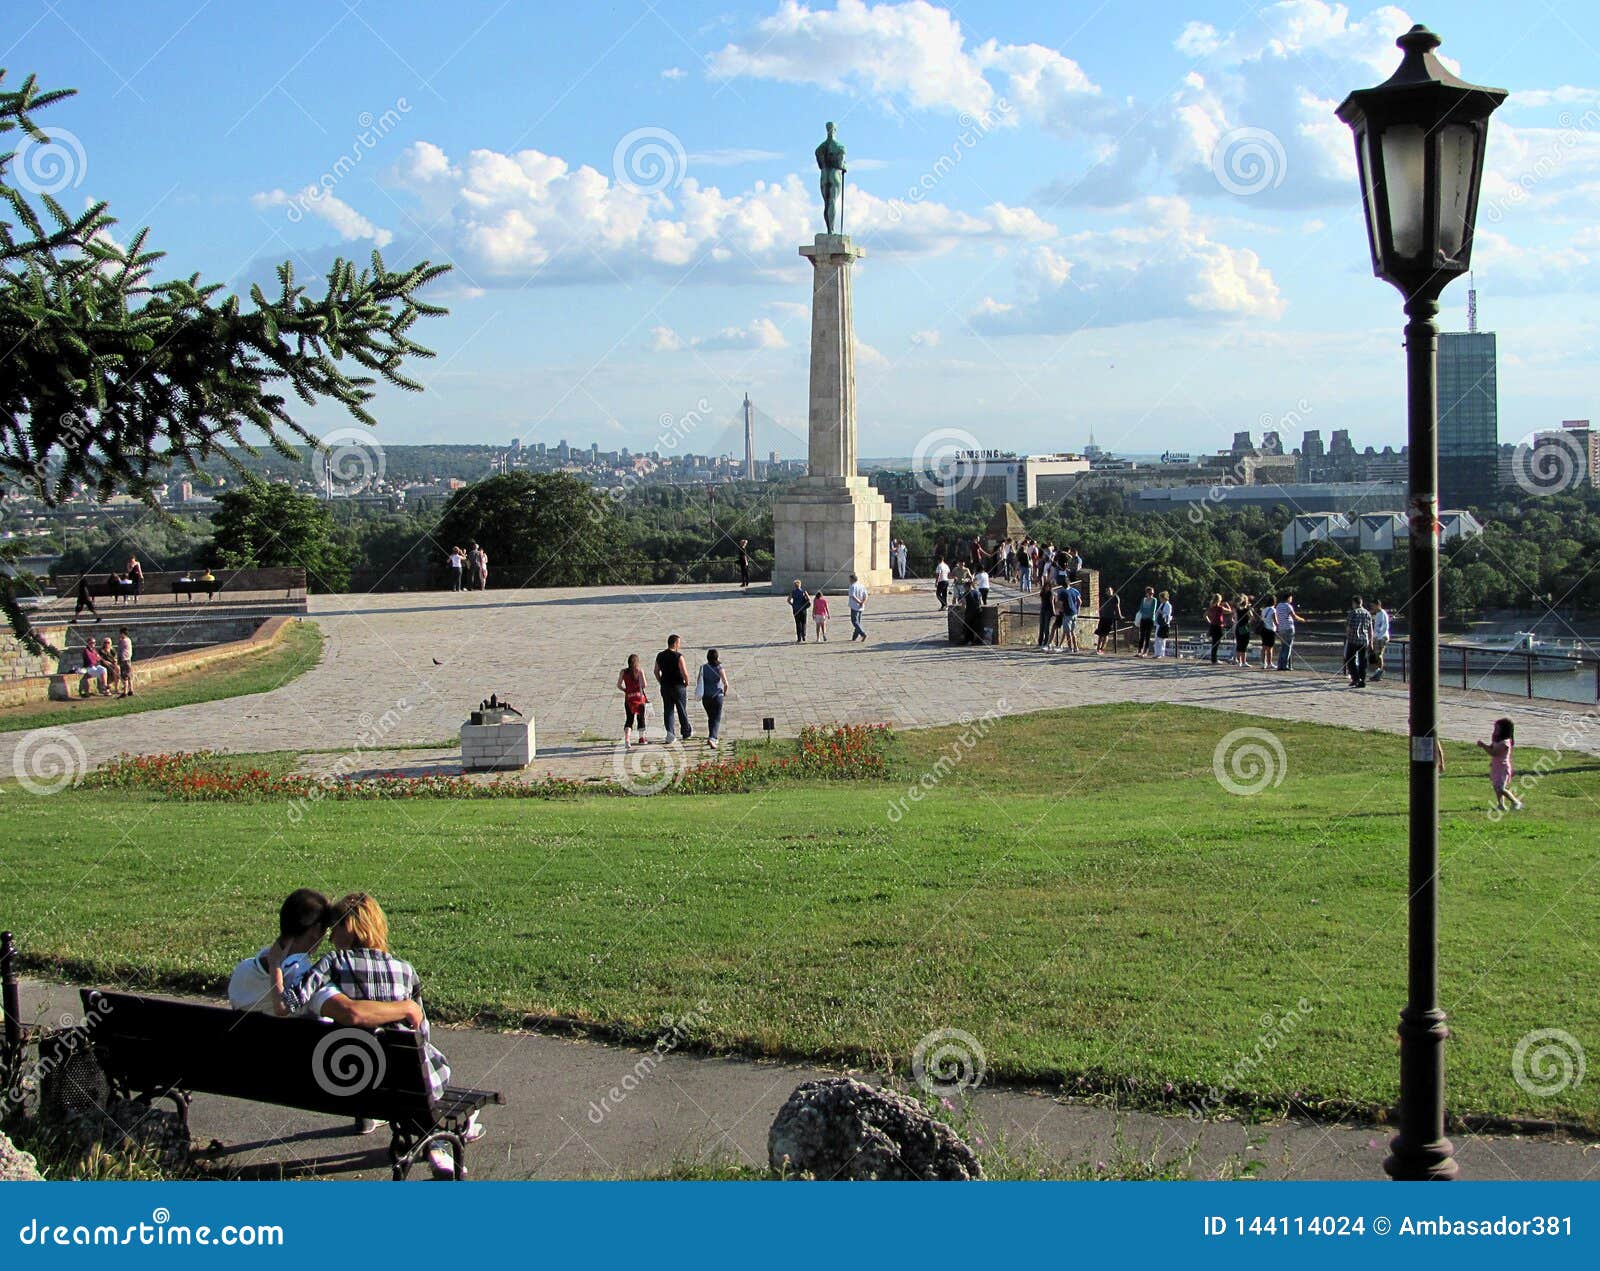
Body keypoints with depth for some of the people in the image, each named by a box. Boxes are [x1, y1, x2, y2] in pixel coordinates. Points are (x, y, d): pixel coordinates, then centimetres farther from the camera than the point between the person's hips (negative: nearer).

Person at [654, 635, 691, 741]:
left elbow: (656, 671, 10)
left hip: (665, 687, 4)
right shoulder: (678, 656, -15)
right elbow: (684, 673, -18)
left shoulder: (660, 656, 3)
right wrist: (687, 682, 0)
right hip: (678, 686, -4)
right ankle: (686, 733, 22)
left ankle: (669, 731, -10)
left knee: (668, 711, 7)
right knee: (682, 711, 11)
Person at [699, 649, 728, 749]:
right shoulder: (719, 669, -11)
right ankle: (712, 738, -17)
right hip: (717, 696, -3)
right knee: (717, 719, 2)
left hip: (705, 697, 3)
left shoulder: (703, 668, -2)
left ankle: (711, 738, 28)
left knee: (710, 717, 22)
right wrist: (725, 692, 8)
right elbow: (726, 683, -12)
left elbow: (699, 682, 0)